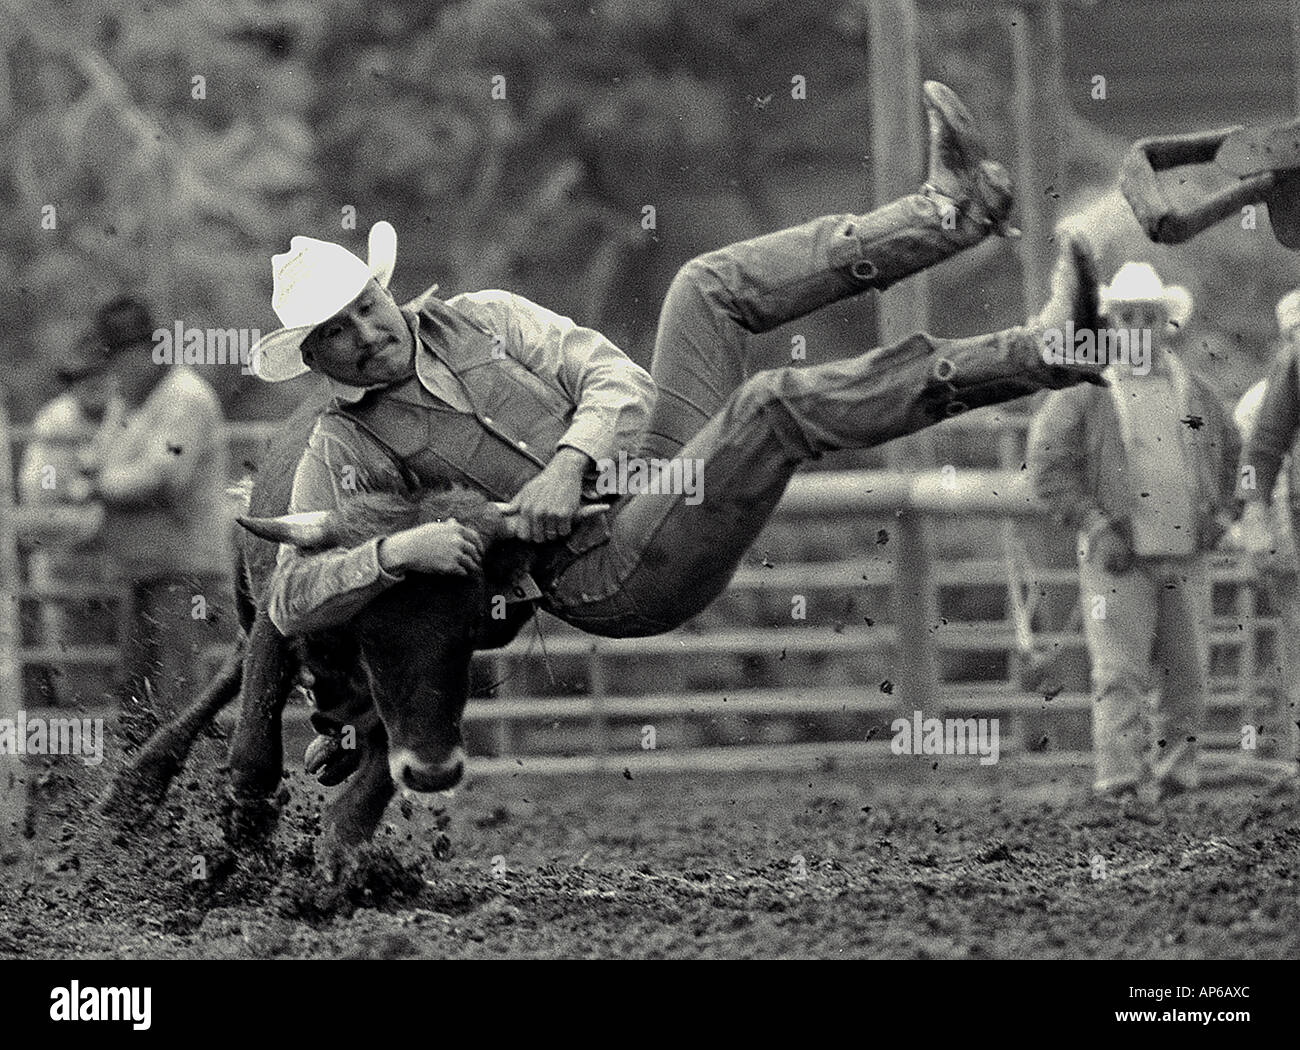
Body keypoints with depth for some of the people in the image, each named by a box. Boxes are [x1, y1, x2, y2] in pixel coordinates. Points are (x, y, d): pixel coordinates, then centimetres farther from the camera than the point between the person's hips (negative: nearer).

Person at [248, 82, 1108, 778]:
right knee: (776, 401, -27)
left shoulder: (479, 321, 13)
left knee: (706, 290, -7)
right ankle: (1050, 350, -29)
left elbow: (616, 381, 4)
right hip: (616, 578, -6)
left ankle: (954, 212, -15)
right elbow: (291, 603, -7)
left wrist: (570, 464, -18)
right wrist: (396, 550, -25)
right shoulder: (346, 449, 2)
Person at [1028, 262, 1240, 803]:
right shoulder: (1083, 392, -1)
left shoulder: (1194, 391, 13)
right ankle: (1119, 777, -13)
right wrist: (1096, 525, -11)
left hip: (1184, 557, 4)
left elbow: (1228, 453, 27)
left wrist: (1217, 514, 12)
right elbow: (1047, 464, -4)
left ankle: (1175, 775, 13)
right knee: (1119, 672, -11)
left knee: (1185, 675, 4)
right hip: (1118, 559, -4)